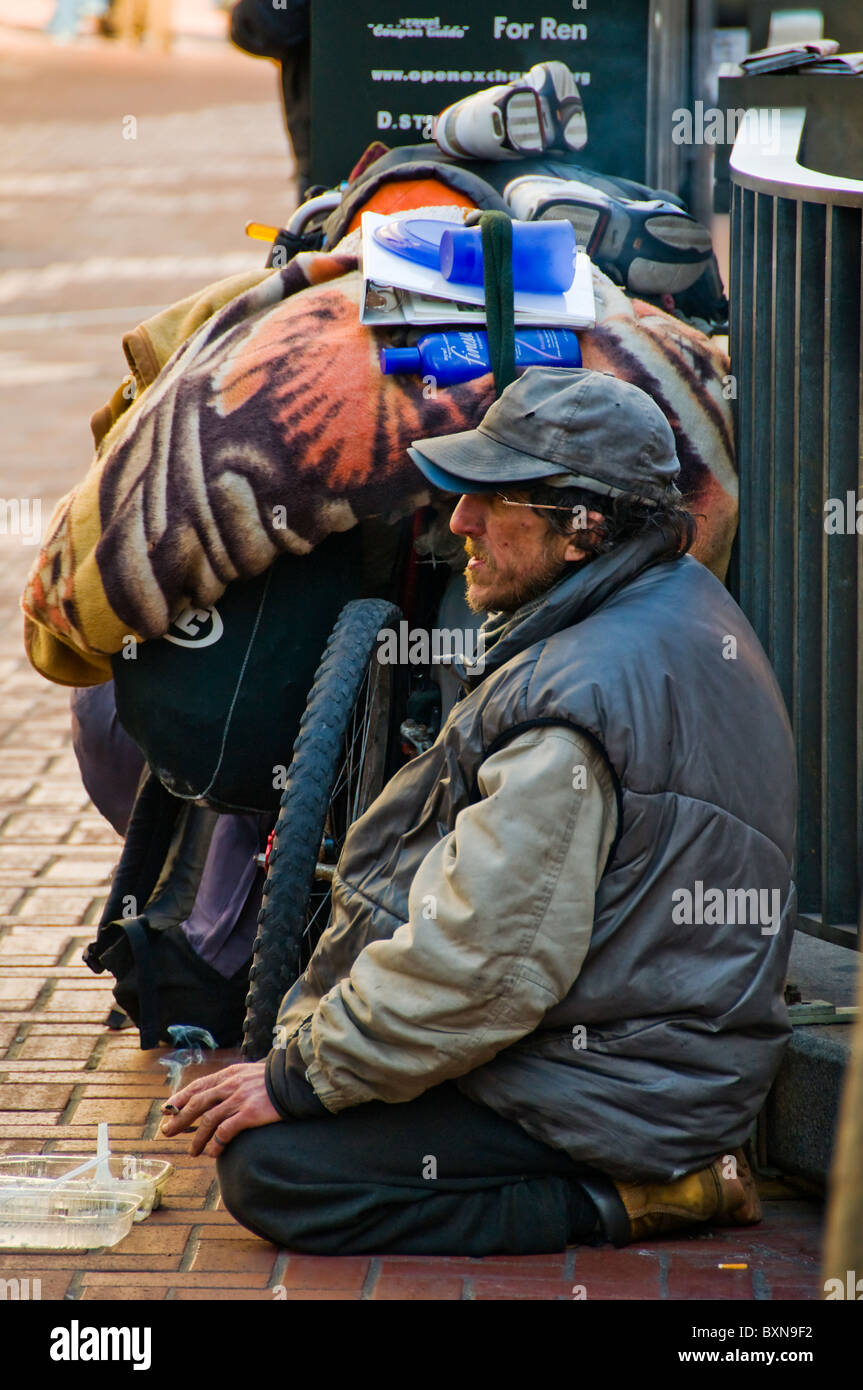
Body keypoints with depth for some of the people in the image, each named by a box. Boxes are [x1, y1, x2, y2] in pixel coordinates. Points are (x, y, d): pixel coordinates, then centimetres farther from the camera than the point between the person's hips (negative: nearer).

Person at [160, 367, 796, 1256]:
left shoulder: (576, 699, -26)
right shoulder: (684, 604, 6)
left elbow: (485, 962, -27)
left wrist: (299, 1078, -15)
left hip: (614, 1097, -10)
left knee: (266, 1167, -13)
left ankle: (618, 1200, -9)